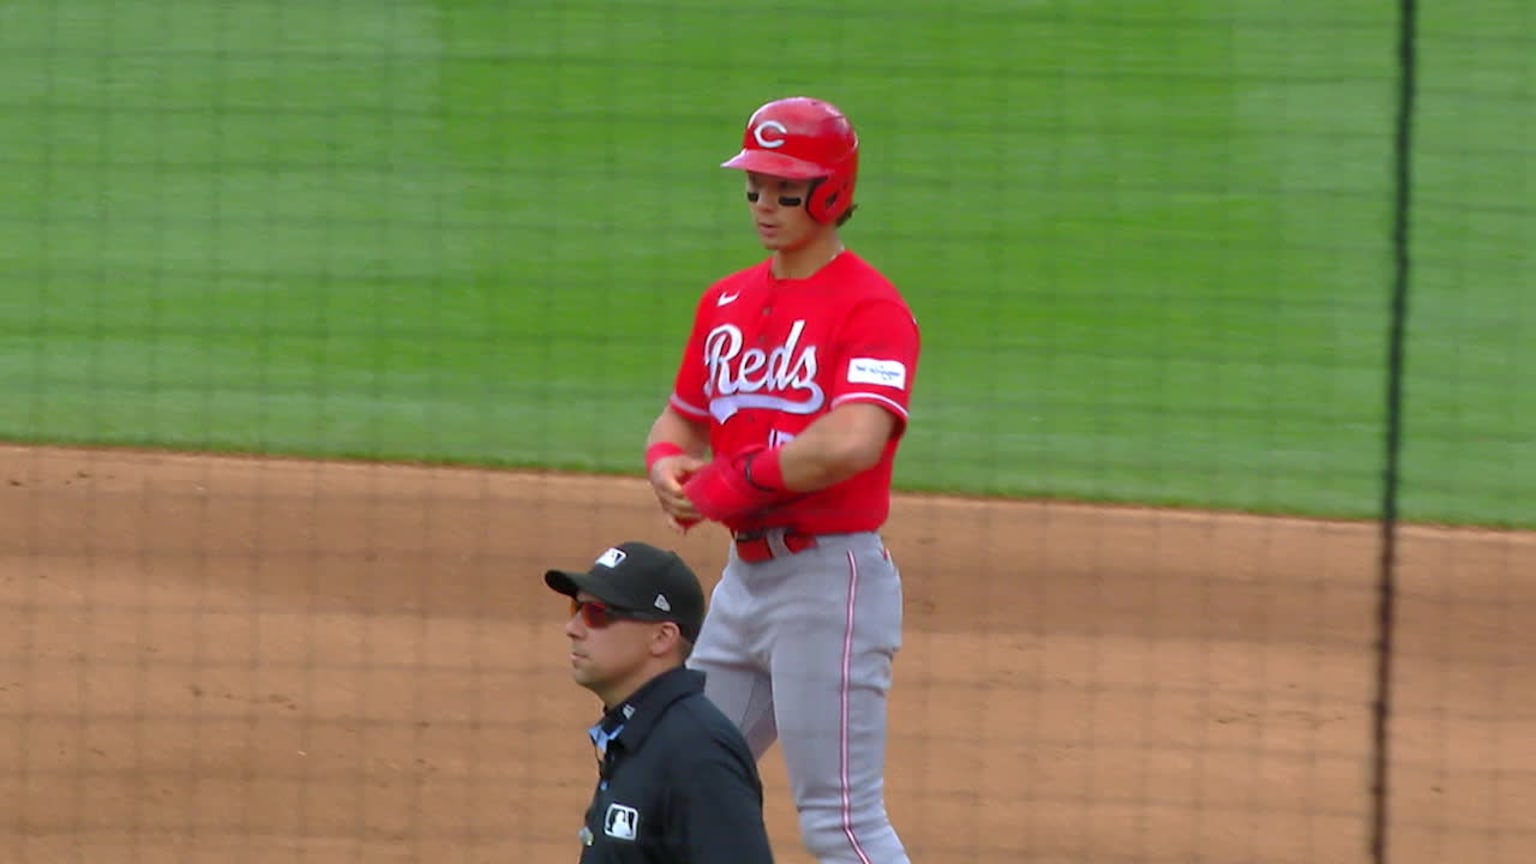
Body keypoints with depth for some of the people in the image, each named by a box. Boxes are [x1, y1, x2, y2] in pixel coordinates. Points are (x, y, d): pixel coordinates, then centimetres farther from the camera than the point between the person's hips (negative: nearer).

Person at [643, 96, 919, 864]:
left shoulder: (871, 308, -13)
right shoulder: (727, 302, 13)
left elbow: (853, 442, -28)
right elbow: (682, 418, 24)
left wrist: (727, 486, -17)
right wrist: (666, 465, 0)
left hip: (830, 579, -9)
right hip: (743, 576, 9)